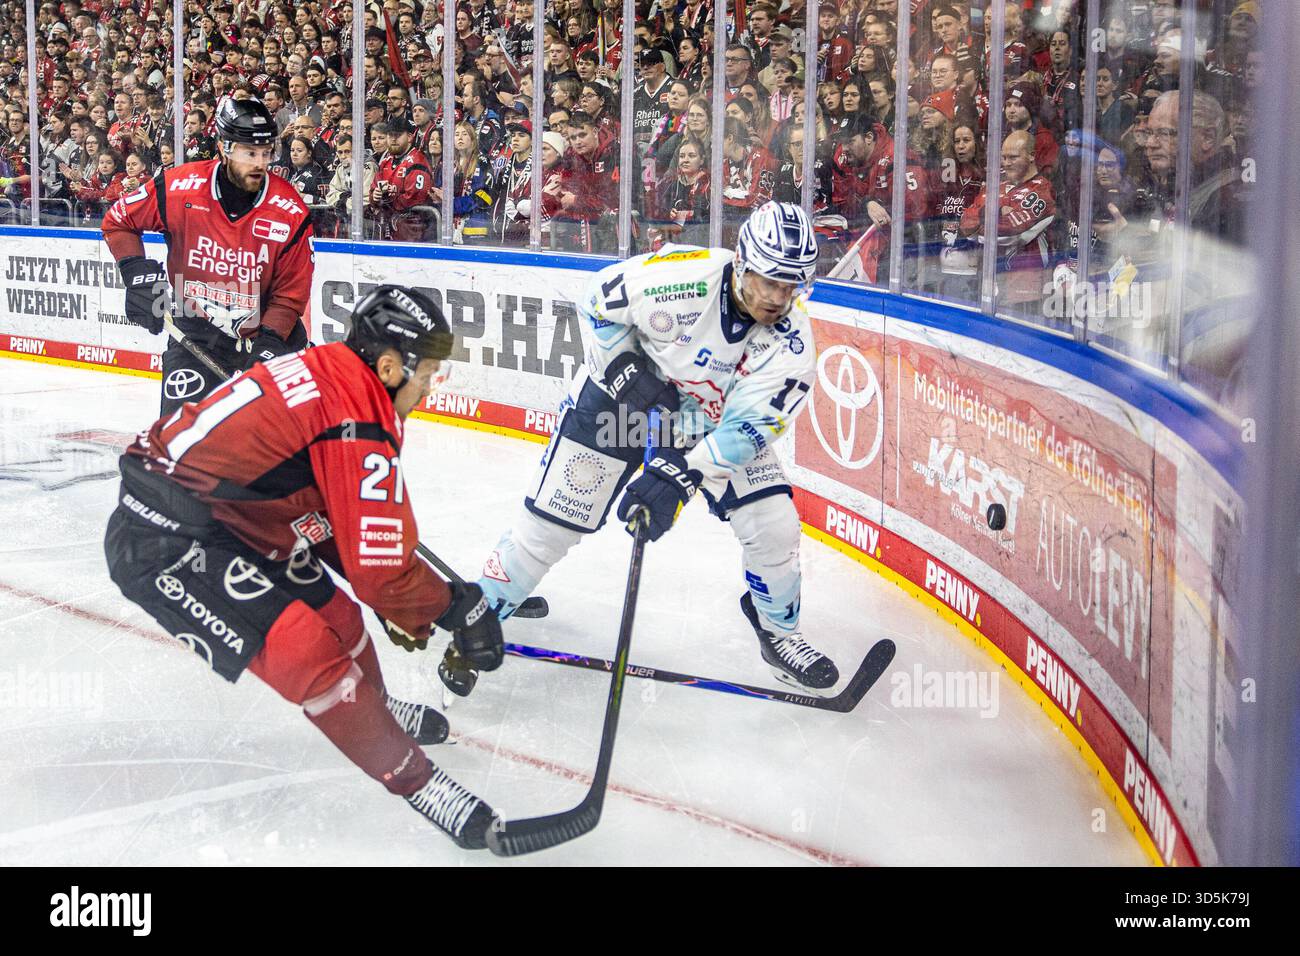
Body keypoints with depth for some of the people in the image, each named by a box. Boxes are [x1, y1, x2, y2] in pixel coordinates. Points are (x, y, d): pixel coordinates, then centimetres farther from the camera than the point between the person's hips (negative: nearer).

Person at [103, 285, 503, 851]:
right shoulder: (358, 427, -23)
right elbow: (378, 566, -19)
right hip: (163, 546, -10)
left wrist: (396, 602, 19)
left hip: (219, 513, 10)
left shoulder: (327, 369, 5)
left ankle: (375, 711, 45)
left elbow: (345, 521, 16)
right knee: (308, 653, -13)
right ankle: (412, 778, 2)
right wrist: (454, 606, -3)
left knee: (335, 614, 18)